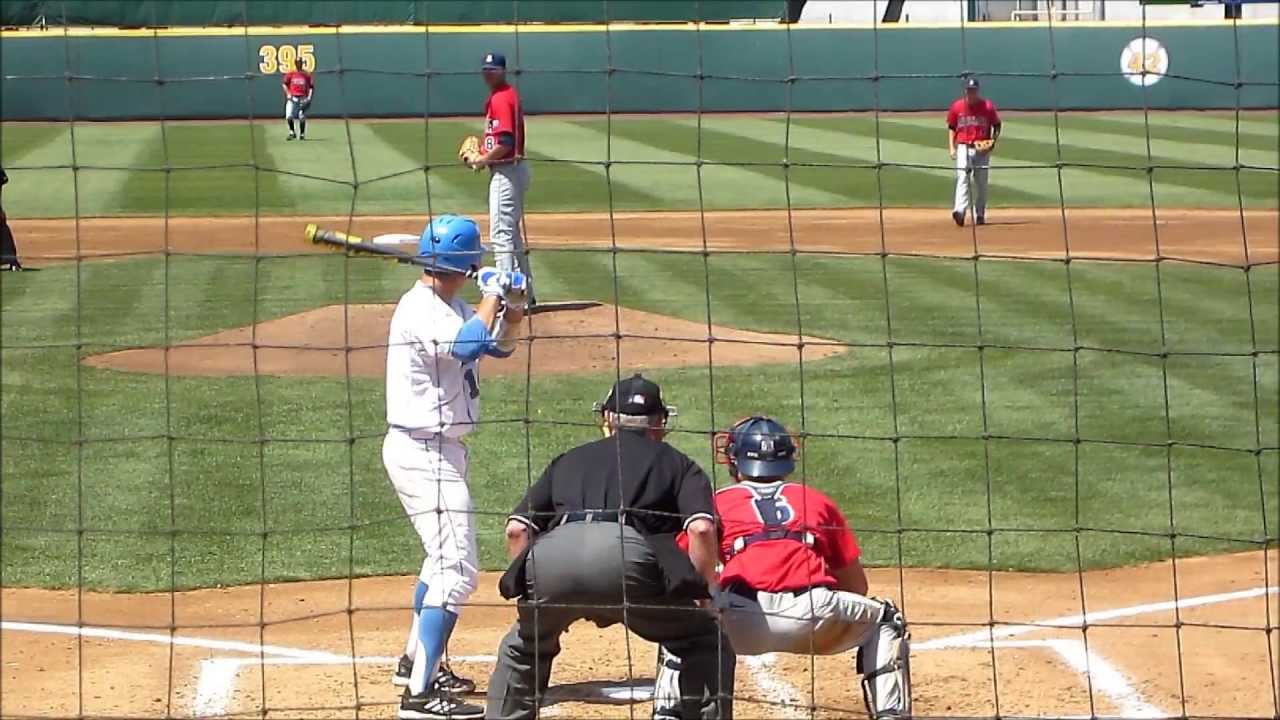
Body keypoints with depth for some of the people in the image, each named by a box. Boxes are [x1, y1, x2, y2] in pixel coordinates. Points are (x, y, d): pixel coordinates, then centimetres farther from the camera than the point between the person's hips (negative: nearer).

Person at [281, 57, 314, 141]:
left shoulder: (306, 74, 7)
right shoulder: (290, 73, 7)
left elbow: (311, 87, 7)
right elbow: (284, 84, 5)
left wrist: (309, 97, -5)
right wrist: (288, 93, -9)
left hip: (303, 99, 0)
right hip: (292, 98, 0)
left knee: (302, 117, -3)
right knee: (289, 116, -13)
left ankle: (302, 134, 10)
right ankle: (292, 133, 2)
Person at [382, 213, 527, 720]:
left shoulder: (453, 308, 10)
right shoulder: (420, 309, -20)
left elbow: (499, 344, 15)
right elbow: (467, 346, -36)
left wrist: (511, 310, -5)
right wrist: (494, 295, -20)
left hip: (441, 450, 11)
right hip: (423, 453, -11)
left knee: (443, 559, 26)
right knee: (457, 571, -15)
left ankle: (418, 662, 41)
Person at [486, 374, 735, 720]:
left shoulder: (569, 459, 37)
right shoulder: (676, 463, 29)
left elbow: (516, 528, 25)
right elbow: (701, 527, 8)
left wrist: (534, 593, 33)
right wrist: (707, 594, 18)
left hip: (553, 554, 3)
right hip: (628, 555, -3)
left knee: (522, 648, 32)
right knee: (706, 643, 17)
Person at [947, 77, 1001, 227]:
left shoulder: (988, 106, 1)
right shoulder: (957, 107, 4)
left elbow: (997, 126, 10)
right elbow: (951, 128, 12)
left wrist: (993, 141, -7)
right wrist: (952, 148, 2)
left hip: (982, 150, 1)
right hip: (963, 148, -1)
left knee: (981, 183, 6)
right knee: (962, 178, -18)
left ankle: (980, 215, 18)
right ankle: (960, 211, -33)